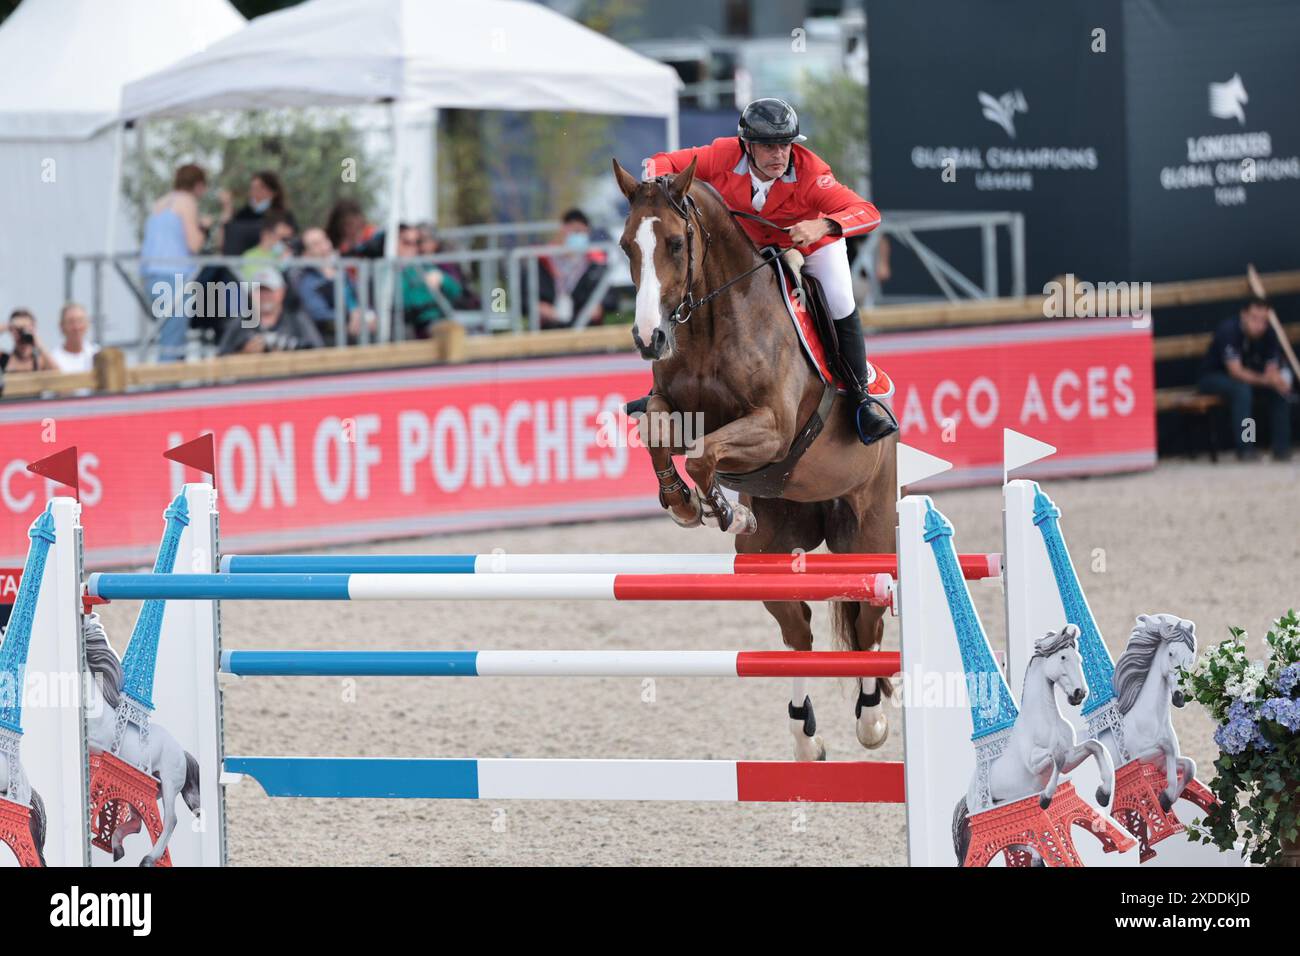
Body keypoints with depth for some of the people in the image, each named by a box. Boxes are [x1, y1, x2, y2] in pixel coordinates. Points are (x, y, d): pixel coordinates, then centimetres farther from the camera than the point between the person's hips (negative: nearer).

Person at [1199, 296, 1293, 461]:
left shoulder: (1267, 334, -13)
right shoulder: (1229, 330, -29)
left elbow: (1272, 368, -11)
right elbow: (1236, 371, -35)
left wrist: (1277, 380, -36)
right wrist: (1264, 379, -49)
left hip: (1248, 376, 6)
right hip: (1214, 377, -6)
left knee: (1281, 389, -17)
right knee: (1242, 388, -36)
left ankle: (1281, 447, -11)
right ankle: (1245, 449, -32)